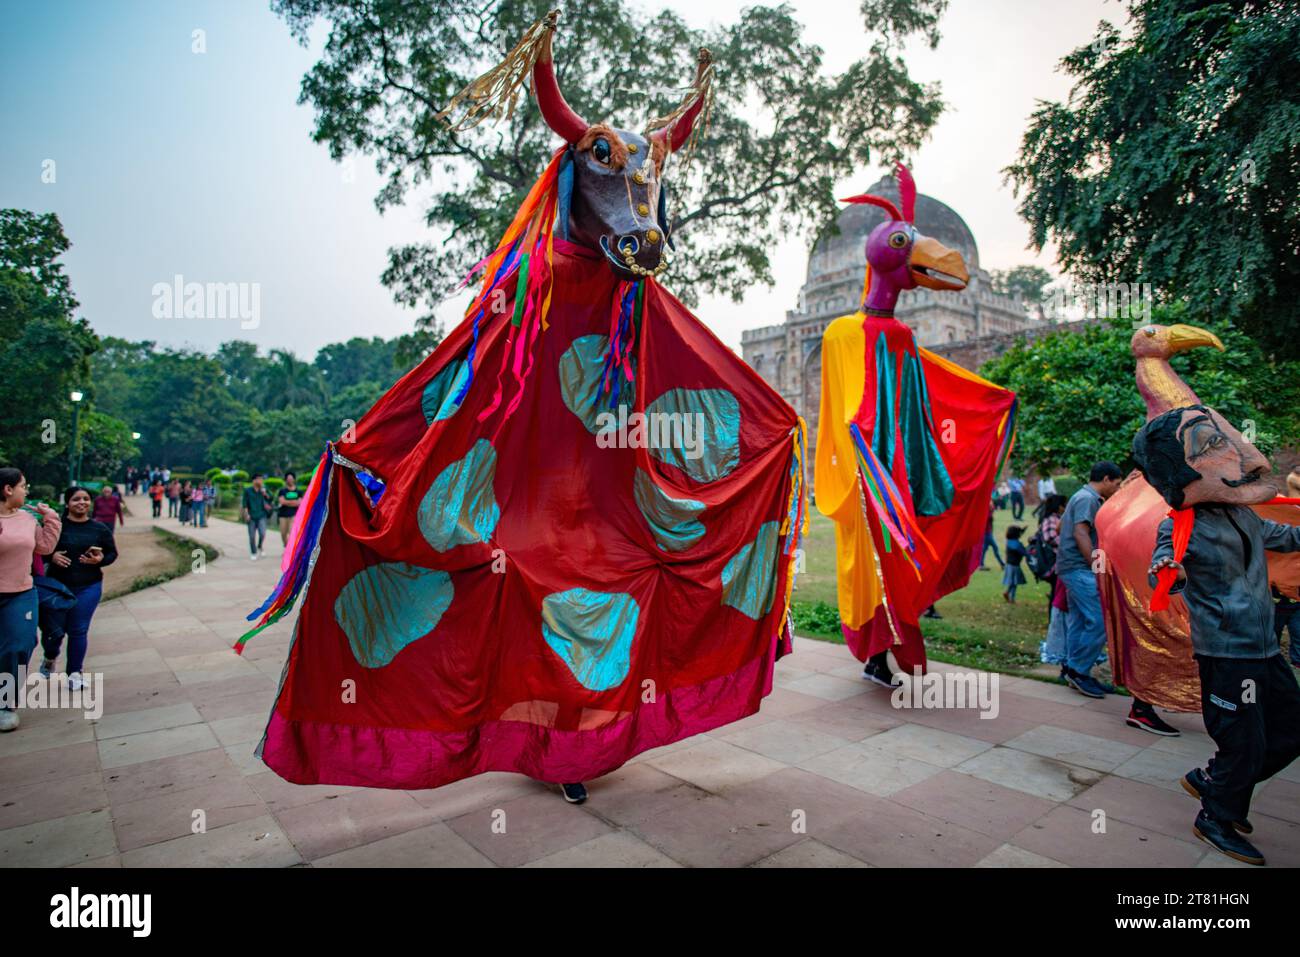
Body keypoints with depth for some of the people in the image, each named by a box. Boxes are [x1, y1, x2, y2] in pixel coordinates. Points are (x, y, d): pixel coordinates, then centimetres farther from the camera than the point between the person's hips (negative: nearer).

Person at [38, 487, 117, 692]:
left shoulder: (100, 528, 1)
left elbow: (113, 553, 7)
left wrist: (100, 559, -13)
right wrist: (52, 556, -18)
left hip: (88, 587, 1)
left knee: (79, 631, 6)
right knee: (54, 630, 1)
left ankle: (74, 672, 20)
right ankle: (50, 658, 35)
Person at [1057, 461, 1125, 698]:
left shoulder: (1083, 497, 20)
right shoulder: (1088, 499, -11)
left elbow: (1061, 525, 30)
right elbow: (1081, 534, -20)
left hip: (1075, 568, 11)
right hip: (1079, 568, -11)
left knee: (1080, 621, 11)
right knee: (1101, 621, -13)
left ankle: (1074, 671, 15)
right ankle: (1078, 670, -7)